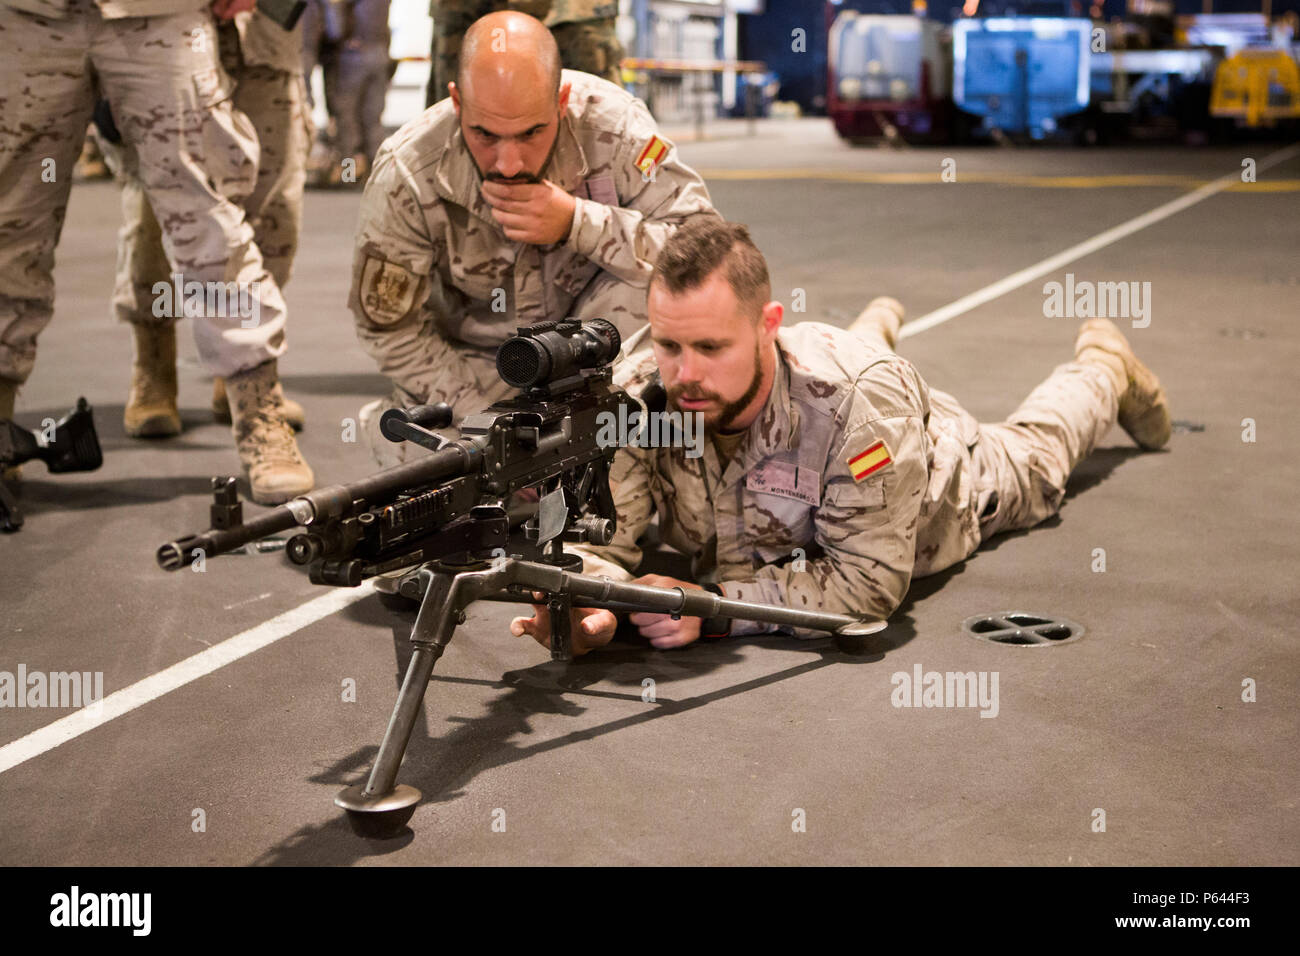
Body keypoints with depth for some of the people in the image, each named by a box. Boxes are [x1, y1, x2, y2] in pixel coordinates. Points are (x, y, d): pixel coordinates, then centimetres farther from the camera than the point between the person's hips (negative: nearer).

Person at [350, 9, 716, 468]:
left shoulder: (611, 124, -26)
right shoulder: (406, 178, -25)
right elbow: (389, 330, -15)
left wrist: (576, 223, -39)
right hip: (476, 359, 0)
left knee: (649, 279, -29)